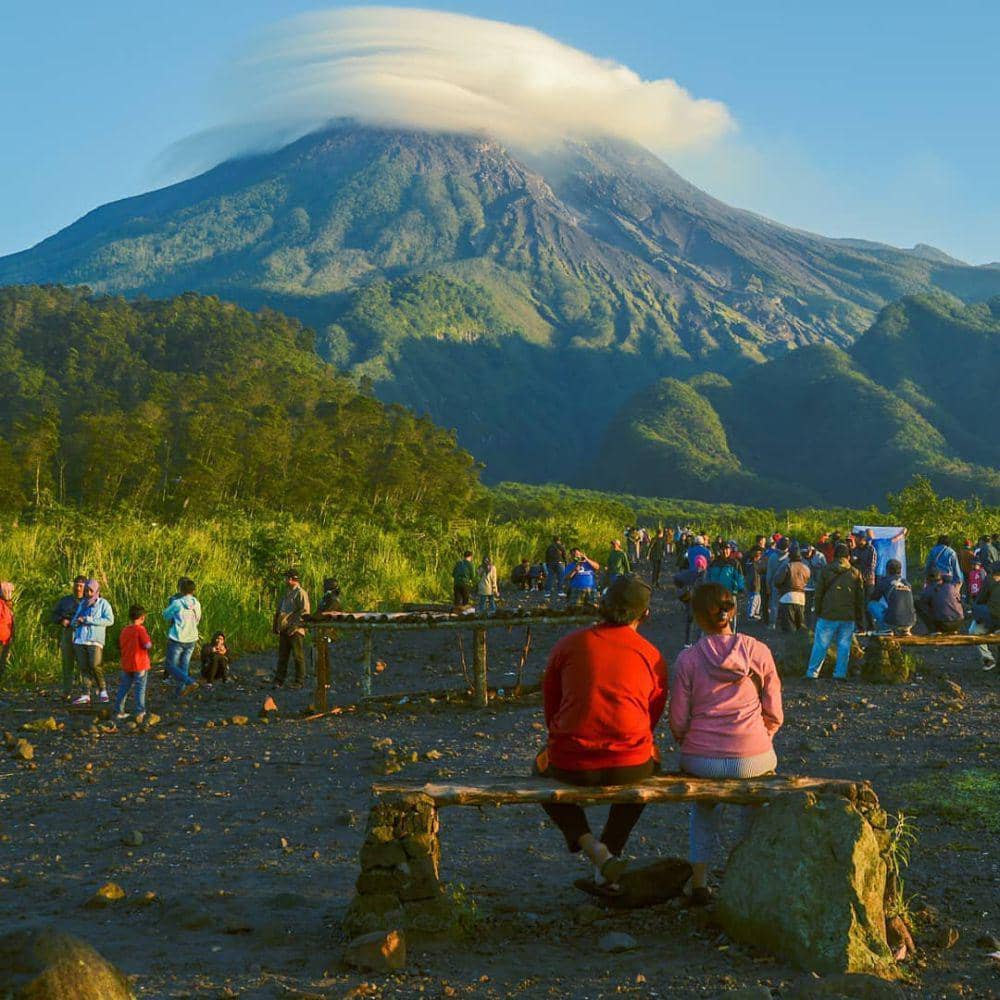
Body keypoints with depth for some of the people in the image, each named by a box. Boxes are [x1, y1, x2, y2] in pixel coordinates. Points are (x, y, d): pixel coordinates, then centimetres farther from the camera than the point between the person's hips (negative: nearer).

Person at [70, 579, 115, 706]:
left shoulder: (103, 603, 5)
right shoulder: (82, 603, 21)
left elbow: (109, 620, -9)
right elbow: (74, 621, 25)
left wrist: (88, 620, -12)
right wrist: (75, 622, -1)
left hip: (95, 640, -5)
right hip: (80, 640, 5)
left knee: (95, 665, -16)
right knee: (83, 667, 0)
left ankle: (103, 691, 0)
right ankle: (86, 695, 2)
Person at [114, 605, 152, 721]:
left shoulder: (124, 630, 5)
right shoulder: (140, 629, -15)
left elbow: (121, 646, 15)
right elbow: (148, 645, -19)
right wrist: (150, 642, 1)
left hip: (126, 665, 6)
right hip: (140, 665, -6)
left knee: (123, 688, 15)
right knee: (140, 689, -1)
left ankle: (118, 711, 21)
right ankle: (140, 713, -4)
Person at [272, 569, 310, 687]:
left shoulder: (301, 593, -8)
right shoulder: (286, 593, 20)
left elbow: (304, 612, -16)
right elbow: (279, 611, 27)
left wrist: (294, 626, -20)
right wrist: (275, 625, 20)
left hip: (295, 630, -9)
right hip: (284, 630, 9)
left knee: (298, 656, -2)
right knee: (282, 655, 10)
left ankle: (299, 681, 3)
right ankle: (279, 680, 14)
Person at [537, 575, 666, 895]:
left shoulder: (568, 645, 3)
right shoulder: (652, 657, 4)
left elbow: (550, 704, 13)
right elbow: (653, 716, 13)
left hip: (573, 765, -1)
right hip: (630, 767, 1)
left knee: (542, 768, 33)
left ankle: (591, 847, 10)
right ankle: (611, 851, 31)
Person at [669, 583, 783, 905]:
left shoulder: (687, 659, -3)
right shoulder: (758, 651, -1)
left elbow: (678, 721, -2)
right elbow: (774, 715, 3)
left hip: (700, 758, 0)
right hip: (752, 757, 0)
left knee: (703, 800, 33)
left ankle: (699, 879, 29)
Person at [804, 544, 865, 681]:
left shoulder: (826, 571, 1)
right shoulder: (855, 573, 6)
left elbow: (818, 595, 4)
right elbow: (860, 598, 9)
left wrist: (817, 614, 11)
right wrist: (860, 619, 15)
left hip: (828, 615, -1)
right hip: (848, 618, 1)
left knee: (821, 644, 1)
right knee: (844, 646, 6)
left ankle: (812, 673, 1)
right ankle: (840, 674, 4)